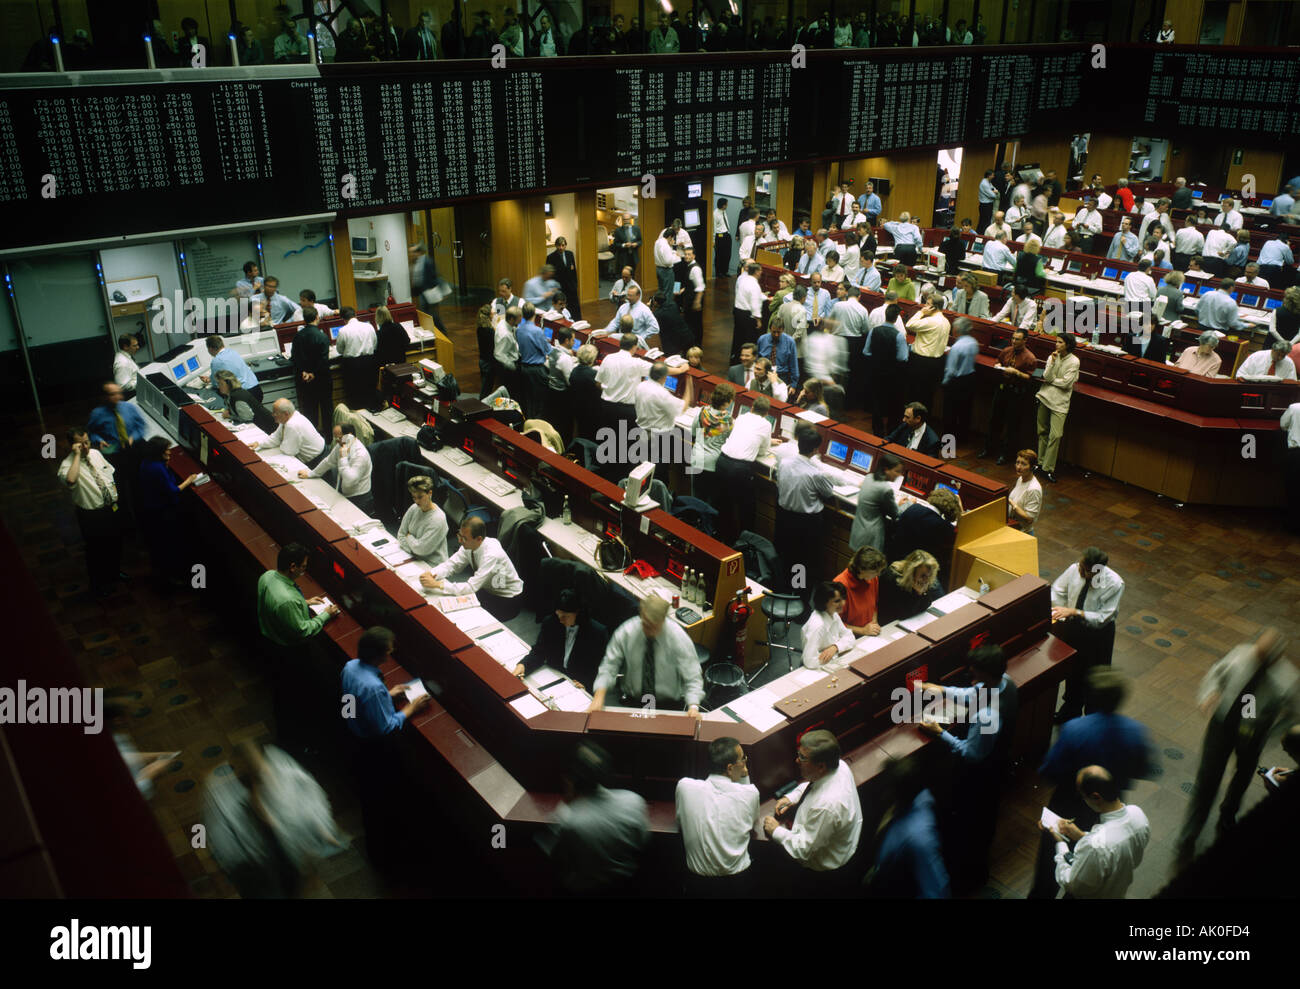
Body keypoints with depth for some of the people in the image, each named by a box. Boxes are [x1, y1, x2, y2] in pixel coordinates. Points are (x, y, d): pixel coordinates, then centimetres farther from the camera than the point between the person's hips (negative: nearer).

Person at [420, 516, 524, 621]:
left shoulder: (491, 555, -34)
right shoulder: (470, 545, -13)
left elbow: (471, 587, -35)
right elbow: (451, 564, -6)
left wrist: (436, 584, -37)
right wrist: (431, 574, -27)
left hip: (507, 600, -7)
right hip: (487, 589, 7)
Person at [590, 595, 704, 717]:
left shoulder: (679, 638, -14)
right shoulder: (625, 633, -10)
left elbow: (692, 677, -11)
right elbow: (609, 666, -4)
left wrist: (693, 707, -29)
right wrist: (599, 696, -20)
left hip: (669, 704, -1)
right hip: (632, 702, 1)